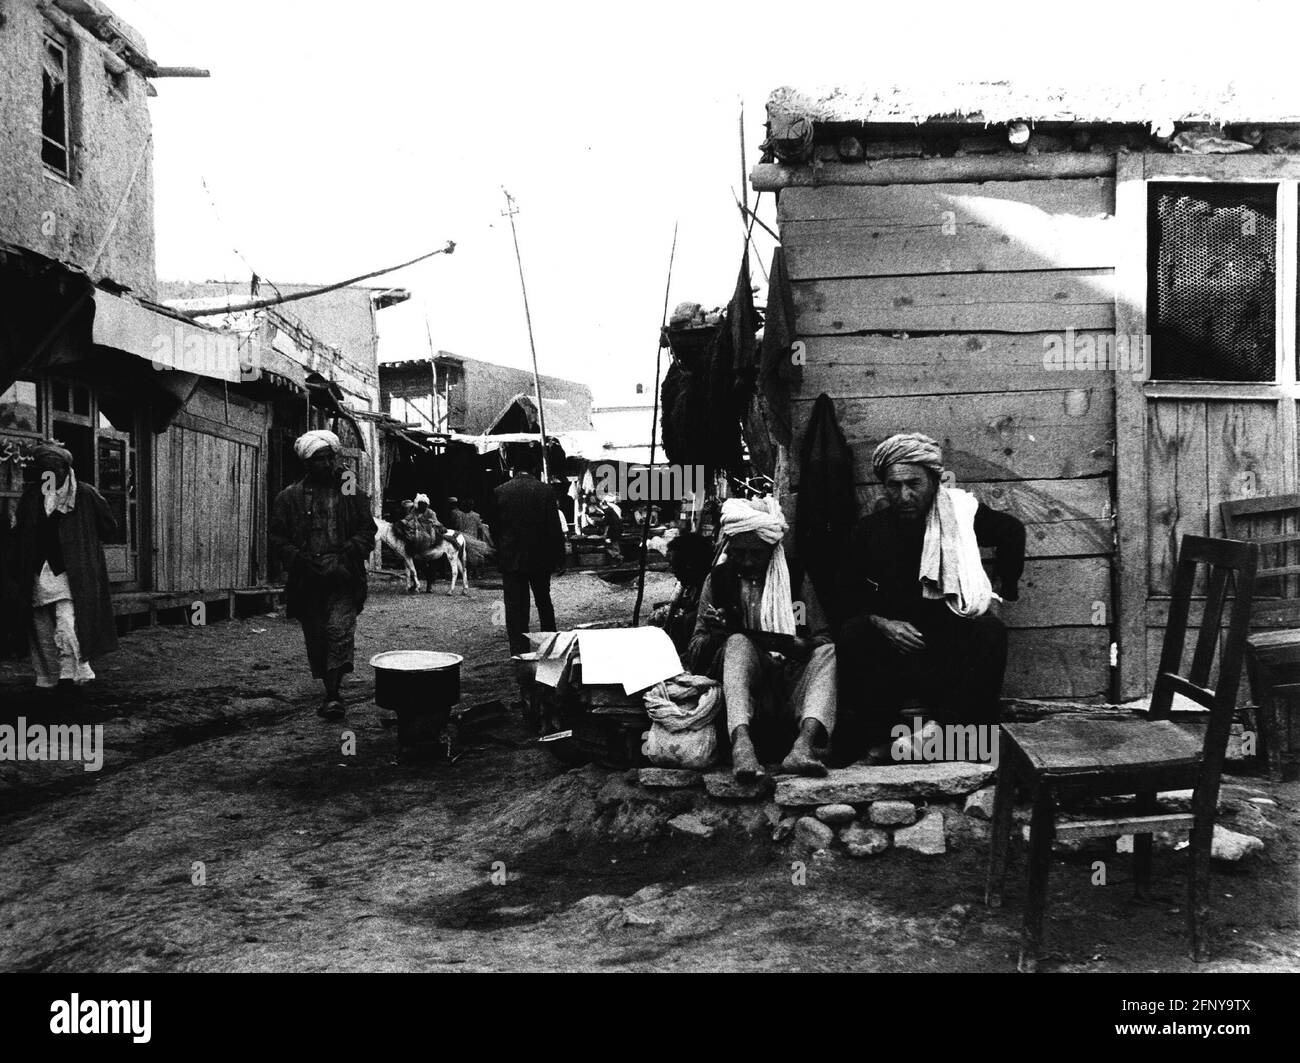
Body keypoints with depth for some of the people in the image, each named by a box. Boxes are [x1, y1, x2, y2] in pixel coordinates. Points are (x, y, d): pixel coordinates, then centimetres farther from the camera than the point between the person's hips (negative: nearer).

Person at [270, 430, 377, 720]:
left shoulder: (353, 494, 8)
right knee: (316, 638, 7)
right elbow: (278, 537, 6)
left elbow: (367, 530, 8)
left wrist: (347, 557, -9)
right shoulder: (289, 497, 7)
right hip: (308, 579, 1)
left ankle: (333, 694, -14)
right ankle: (328, 690, 20)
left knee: (340, 630, -15)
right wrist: (300, 560, -10)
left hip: (344, 578, -1)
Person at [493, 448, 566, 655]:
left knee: (515, 607, 1)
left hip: (511, 560, -1)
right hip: (540, 558, 1)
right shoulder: (545, 491, -5)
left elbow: (494, 528, 2)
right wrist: (559, 559, 1)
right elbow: (555, 528, -4)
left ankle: (519, 652, -1)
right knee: (544, 602, 19)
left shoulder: (500, 492, -4)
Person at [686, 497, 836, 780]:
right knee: (738, 643, -29)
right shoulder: (719, 580, 11)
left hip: (791, 690, 1)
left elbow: (822, 640, 6)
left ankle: (805, 743, -49)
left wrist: (800, 646, -18)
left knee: (830, 652, -25)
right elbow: (694, 655, 8)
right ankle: (741, 743, -51)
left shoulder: (795, 578, 11)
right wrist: (714, 636, -15)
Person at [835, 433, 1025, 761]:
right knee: (851, 636, -30)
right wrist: (880, 622, -15)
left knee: (990, 632, -29)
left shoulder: (962, 513, -4)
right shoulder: (869, 530, -3)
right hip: (890, 633, 0)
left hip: (951, 629, 1)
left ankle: (943, 724, -23)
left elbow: (1012, 531, 16)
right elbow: (845, 595, 1)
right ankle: (879, 737, -18)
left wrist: (1005, 584, 18)